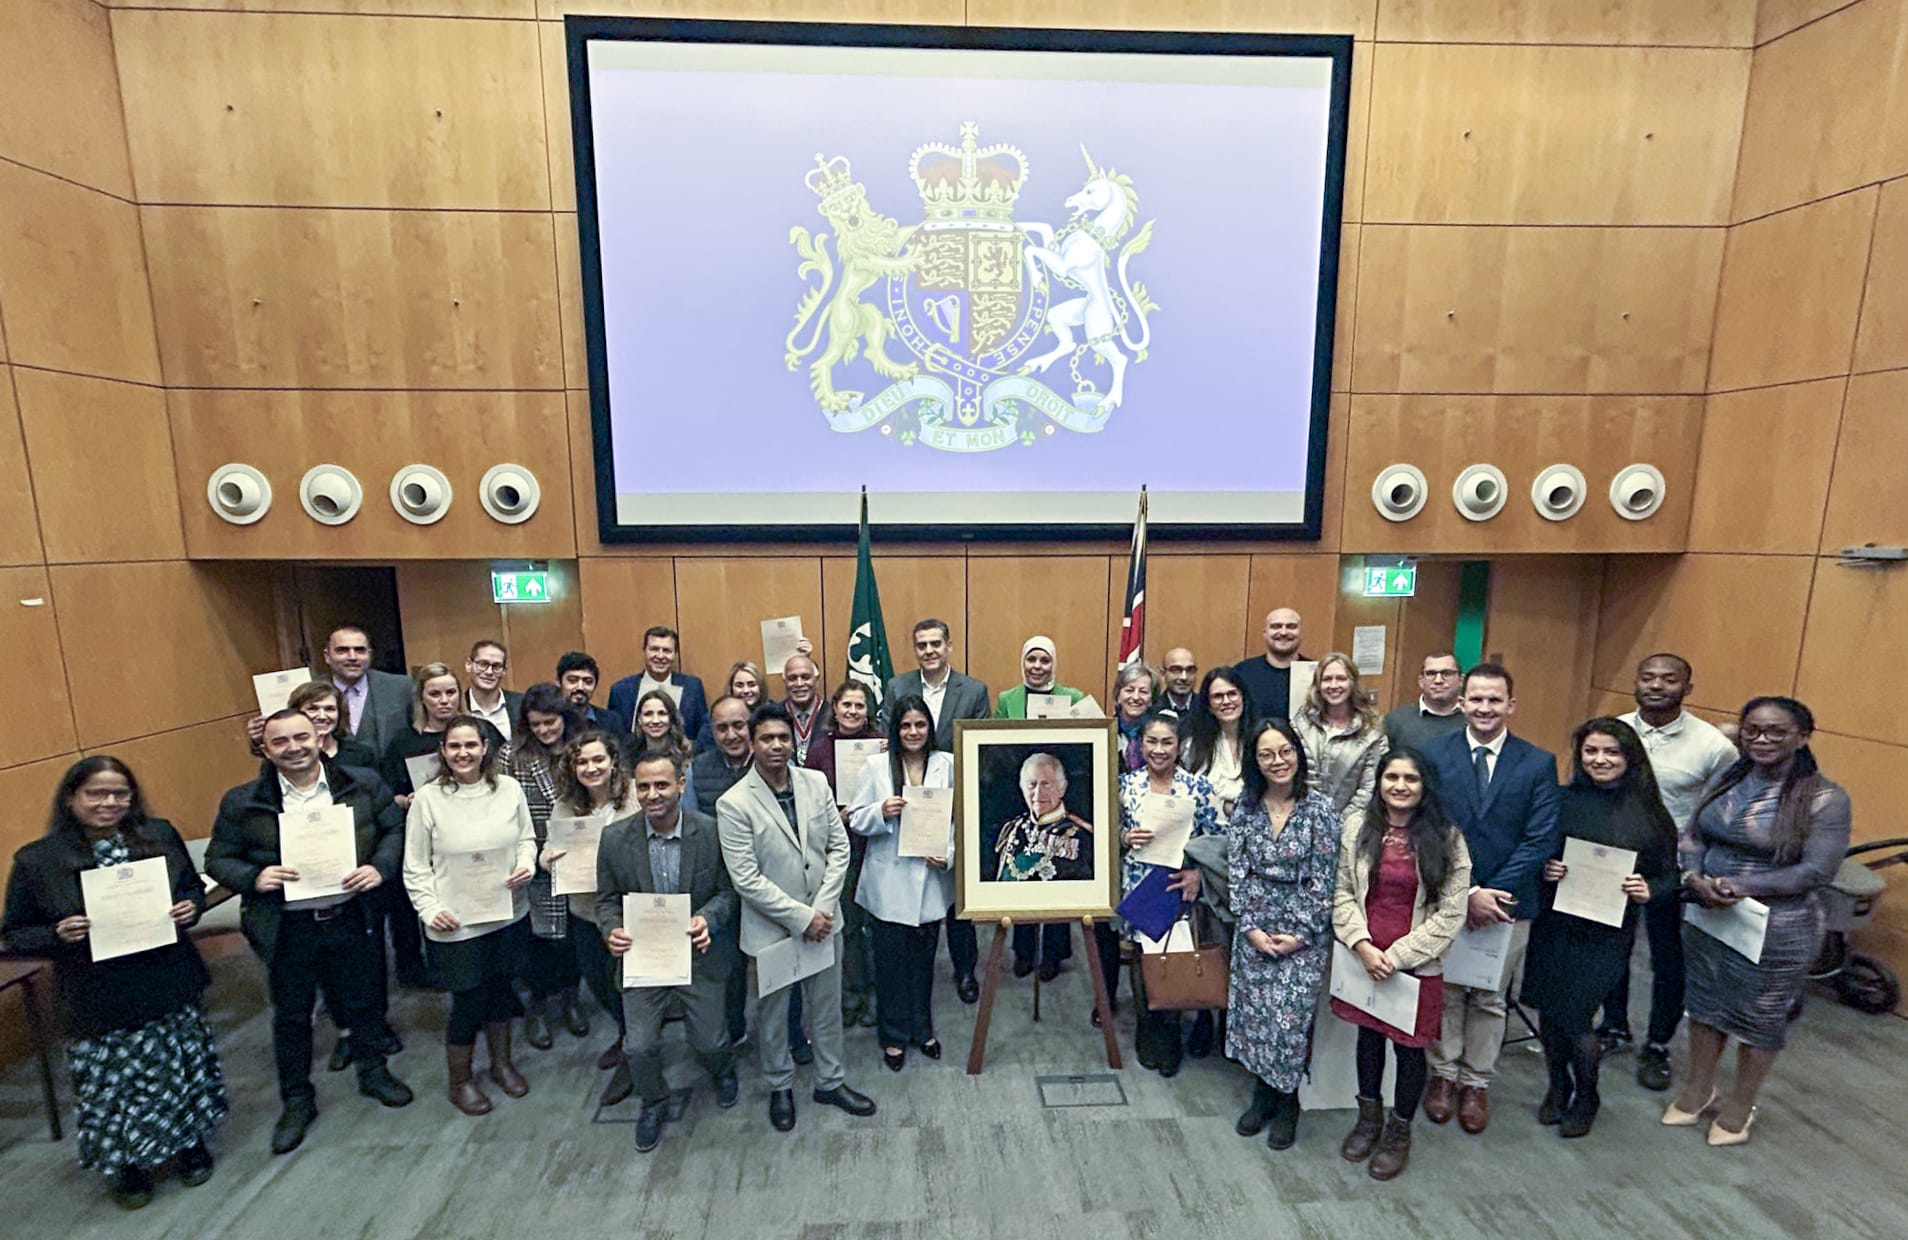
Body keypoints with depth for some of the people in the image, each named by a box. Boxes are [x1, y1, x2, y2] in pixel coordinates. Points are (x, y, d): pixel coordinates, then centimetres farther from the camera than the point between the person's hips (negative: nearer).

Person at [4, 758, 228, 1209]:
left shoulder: (161, 836, -4)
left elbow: (193, 886, 9)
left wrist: (191, 908, -12)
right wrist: (58, 935, -21)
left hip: (170, 985, 2)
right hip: (100, 1001, -1)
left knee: (181, 1068, 16)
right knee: (115, 1084, 11)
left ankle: (190, 1143, 39)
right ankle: (129, 1164, 36)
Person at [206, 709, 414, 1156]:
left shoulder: (364, 784, -6)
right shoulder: (242, 803, -6)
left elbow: (395, 829, 0)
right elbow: (218, 859, 1)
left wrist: (380, 868, -16)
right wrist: (254, 878, -19)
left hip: (352, 919, 0)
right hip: (287, 930, 0)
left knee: (363, 1003, 17)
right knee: (291, 1017, 17)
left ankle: (373, 1072, 42)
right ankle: (297, 1101, 39)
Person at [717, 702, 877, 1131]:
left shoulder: (816, 783, -5)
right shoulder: (734, 803, -17)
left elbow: (839, 847, -2)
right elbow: (746, 879, -18)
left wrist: (823, 909, -10)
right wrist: (800, 918, -17)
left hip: (822, 920, 3)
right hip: (771, 928, -3)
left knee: (827, 1007, 19)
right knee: (772, 1015, 17)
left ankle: (830, 1082, 41)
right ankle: (780, 1087, 42)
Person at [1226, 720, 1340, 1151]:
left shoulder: (1321, 809, -9)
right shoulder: (1245, 808, -1)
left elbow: (1324, 880, -8)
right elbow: (1237, 873, 1)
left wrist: (1300, 934, -10)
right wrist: (1250, 928, -6)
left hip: (1304, 930, -3)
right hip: (1254, 928, 3)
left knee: (1290, 1013, -2)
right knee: (1253, 1009, 7)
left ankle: (1287, 1101, 23)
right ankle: (1262, 1093, 29)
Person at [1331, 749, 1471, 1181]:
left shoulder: (1447, 838, -10)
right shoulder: (1357, 828, -5)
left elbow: (1451, 915, -10)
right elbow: (1342, 894, -1)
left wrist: (1399, 955, -14)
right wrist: (1362, 946, -13)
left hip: (1417, 964, -2)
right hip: (1364, 958, 2)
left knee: (1409, 1048, 12)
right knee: (1368, 1036, 18)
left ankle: (1399, 1130, 36)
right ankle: (1369, 1116, 42)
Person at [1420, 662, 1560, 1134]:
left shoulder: (1539, 764, -4)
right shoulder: (1435, 755, -6)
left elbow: (1539, 840, -7)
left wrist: (1492, 893, -14)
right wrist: (1466, 894, -15)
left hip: (1507, 902, 1)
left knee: (1490, 999, 16)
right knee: (1445, 991, 13)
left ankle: (1477, 1082, 34)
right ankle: (1444, 1073, 32)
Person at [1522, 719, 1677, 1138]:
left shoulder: (1650, 813, -3)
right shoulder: (1562, 801, -1)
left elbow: (1669, 876, 4)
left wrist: (1647, 890, -16)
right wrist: (1544, 869, -15)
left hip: (1608, 931, -2)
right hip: (1554, 923, 2)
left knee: (1574, 1017, 0)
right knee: (1547, 1010, 11)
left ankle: (1585, 1099, 28)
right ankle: (1557, 1088, 36)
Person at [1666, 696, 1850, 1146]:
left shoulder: (1825, 798, -13)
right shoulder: (1726, 780, 0)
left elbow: (1817, 871, -17)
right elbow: (1691, 836, 1)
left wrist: (1741, 886, -24)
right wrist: (1695, 876, -17)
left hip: (1777, 929, -4)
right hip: (1706, 916, 4)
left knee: (1760, 1015, 14)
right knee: (1704, 1002, 17)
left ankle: (1740, 1106, 35)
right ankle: (1699, 1089, 37)